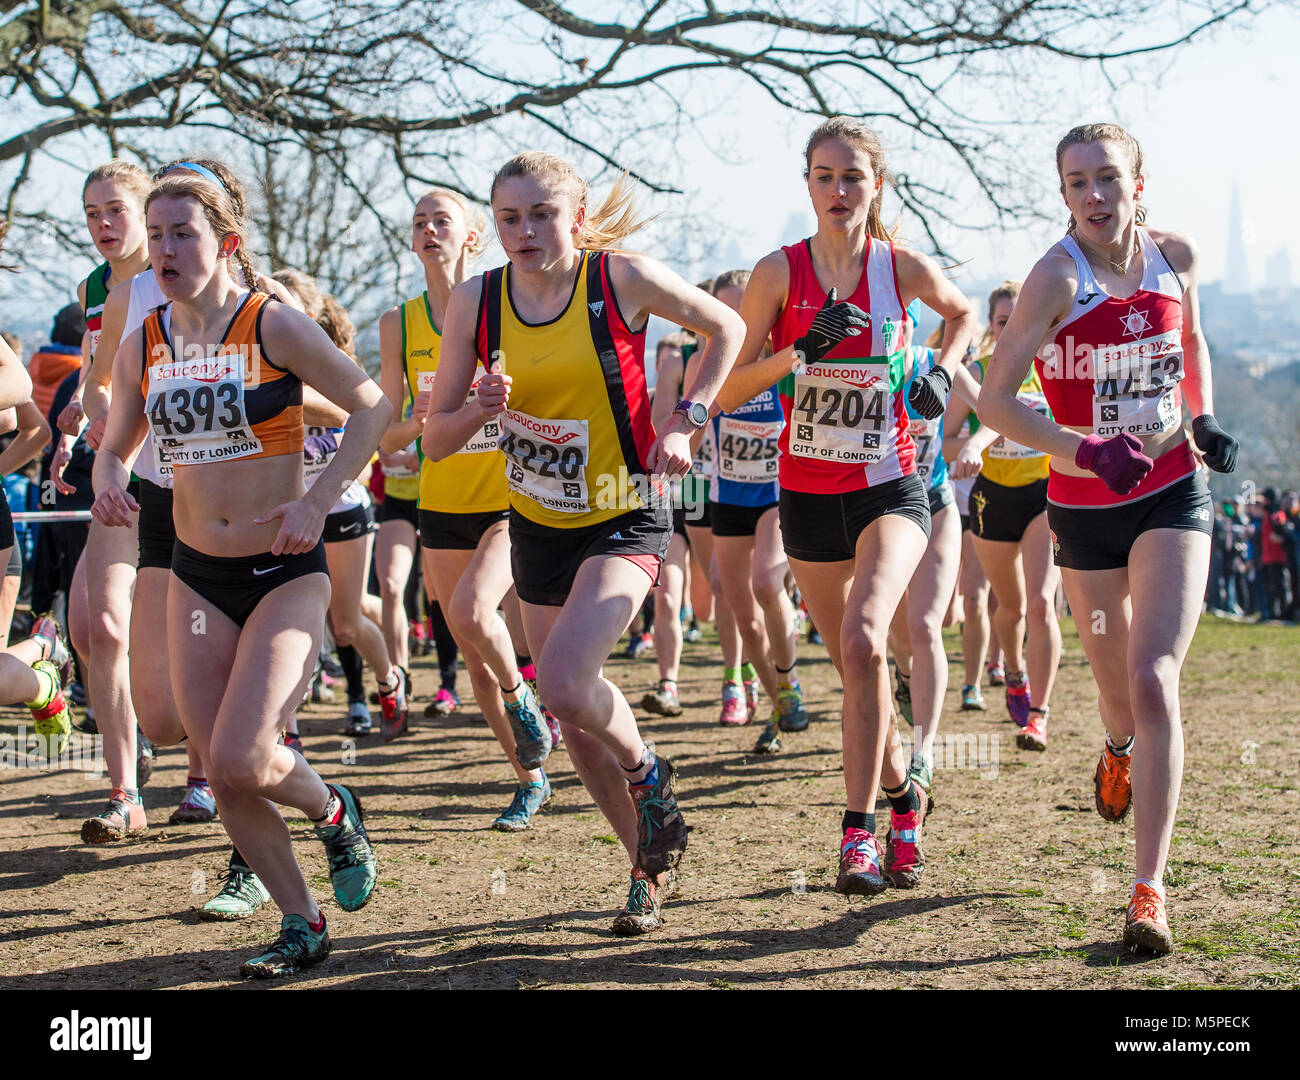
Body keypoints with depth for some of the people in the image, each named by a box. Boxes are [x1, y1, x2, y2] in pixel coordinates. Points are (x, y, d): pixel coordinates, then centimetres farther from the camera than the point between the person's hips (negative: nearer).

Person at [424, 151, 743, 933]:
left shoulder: (623, 279, -14)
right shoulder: (476, 303, -6)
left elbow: (726, 326, 2)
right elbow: (437, 440, -1)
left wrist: (685, 423, -8)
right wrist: (484, 408, -22)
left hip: (625, 520, -5)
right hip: (538, 526, 5)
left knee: (565, 683, -26)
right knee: (576, 723, 11)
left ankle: (647, 773, 6)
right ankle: (652, 866, 32)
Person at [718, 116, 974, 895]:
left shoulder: (903, 267, -4)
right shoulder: (781, 271, -6)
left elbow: (963, 312, 19)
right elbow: (728, 393, -7)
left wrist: (942, 371, 1)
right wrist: (801, 349, -21)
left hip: (890, 489, -2)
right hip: (808, 495, 2)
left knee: (862, 640, -26)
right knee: (856, 663, 12)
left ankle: (859, 831, -18)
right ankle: (901, 793, 38)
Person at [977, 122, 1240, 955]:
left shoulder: (1175, 256, -2)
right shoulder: (1058, 276, -14)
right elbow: (995, 398, -19)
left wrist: (1205, 421, 5)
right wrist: (1085, 451, -31)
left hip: (1173, 495, 1)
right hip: (1084, 509, -1)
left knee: (1154, 680, -16)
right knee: (1120, 691, 13)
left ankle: (1150, 891, -14)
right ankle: (1121, 747, 54)